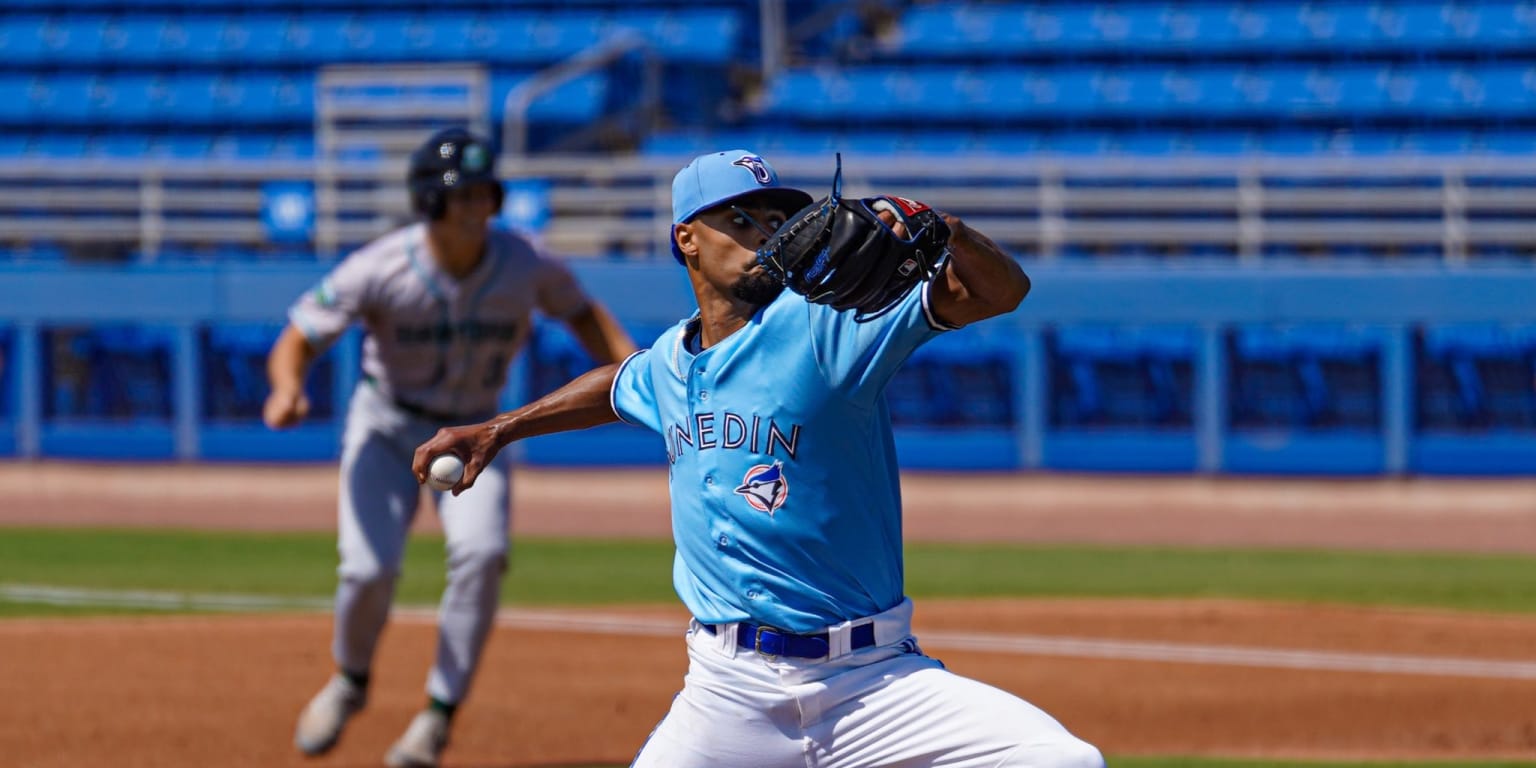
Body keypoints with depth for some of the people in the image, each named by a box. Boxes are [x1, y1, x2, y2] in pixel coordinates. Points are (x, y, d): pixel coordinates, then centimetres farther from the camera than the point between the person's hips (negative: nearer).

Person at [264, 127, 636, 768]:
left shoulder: (522, 267, -17)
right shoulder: (381, 269, -23)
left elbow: (580, 311, 3)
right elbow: (296, 342, -20)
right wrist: (287, 391, -44)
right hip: (386, 428, -1)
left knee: (481, 553, -26)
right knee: (370, 567, -18)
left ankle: (440, 713, -11)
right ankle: (350, 680, 17)